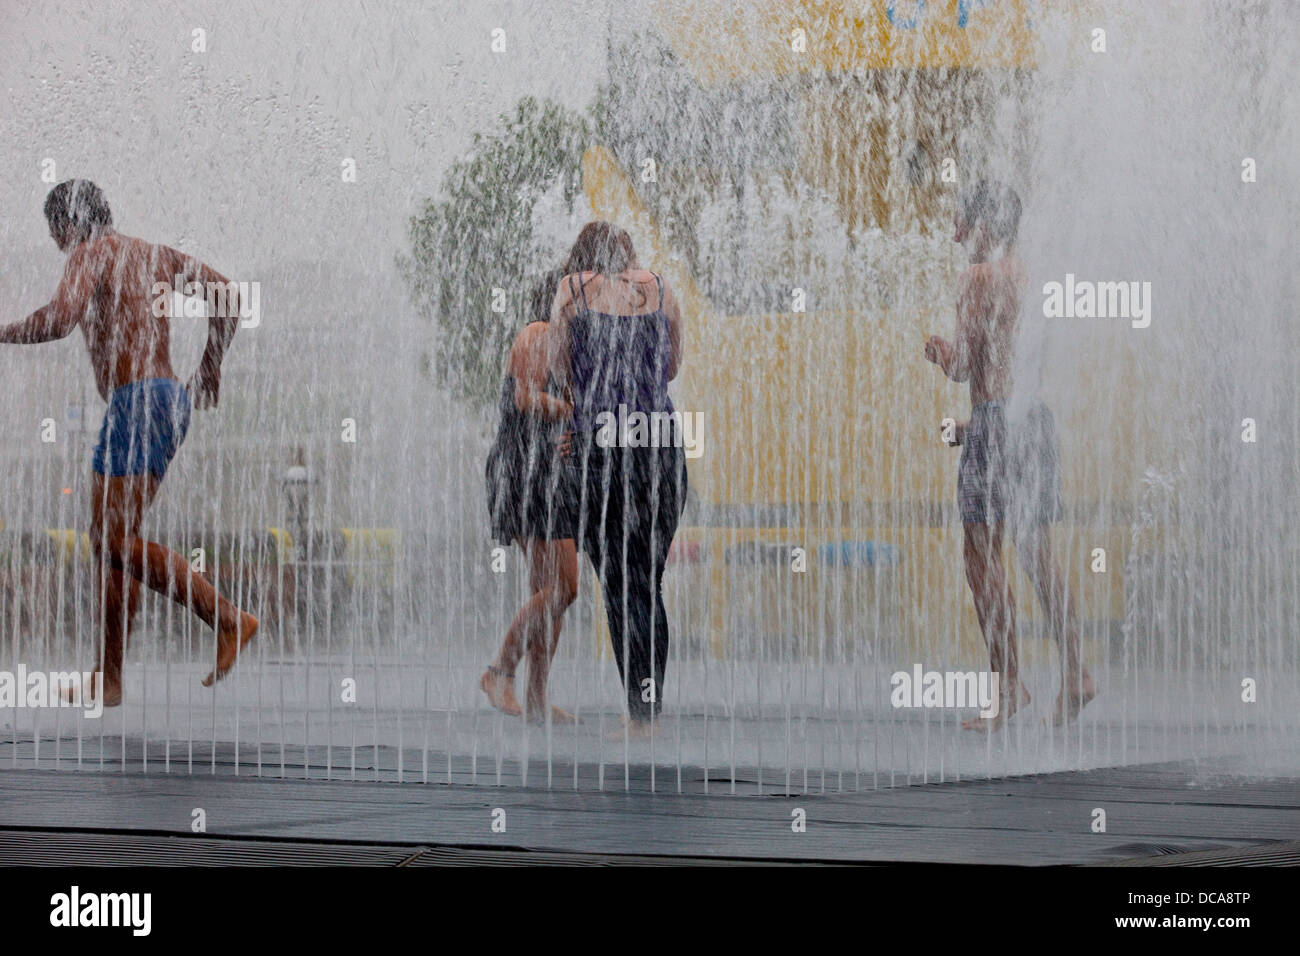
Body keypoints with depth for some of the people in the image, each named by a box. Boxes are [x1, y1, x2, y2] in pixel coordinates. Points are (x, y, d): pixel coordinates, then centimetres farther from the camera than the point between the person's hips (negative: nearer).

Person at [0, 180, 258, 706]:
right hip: (170, 398, 9)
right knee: (109, 538, 11)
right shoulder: (153, 254, 21)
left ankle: (229, 619, -18)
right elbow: (228, 294, 23)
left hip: (136, 402, -9)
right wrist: (210, 370, 30)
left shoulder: (91, 253, -5)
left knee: (116, 540, -11)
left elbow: (60, 319, -22)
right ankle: (109, 678, 9)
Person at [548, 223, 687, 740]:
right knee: (650, 582, 12)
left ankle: (639, 713, -8)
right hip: (662, 443, 3)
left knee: (620, 583, -1)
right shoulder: (661, 289, 12)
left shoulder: (574, 288, 5)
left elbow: (561, 369, 9)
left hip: (602, 443, -3)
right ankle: (650, 709, 12)